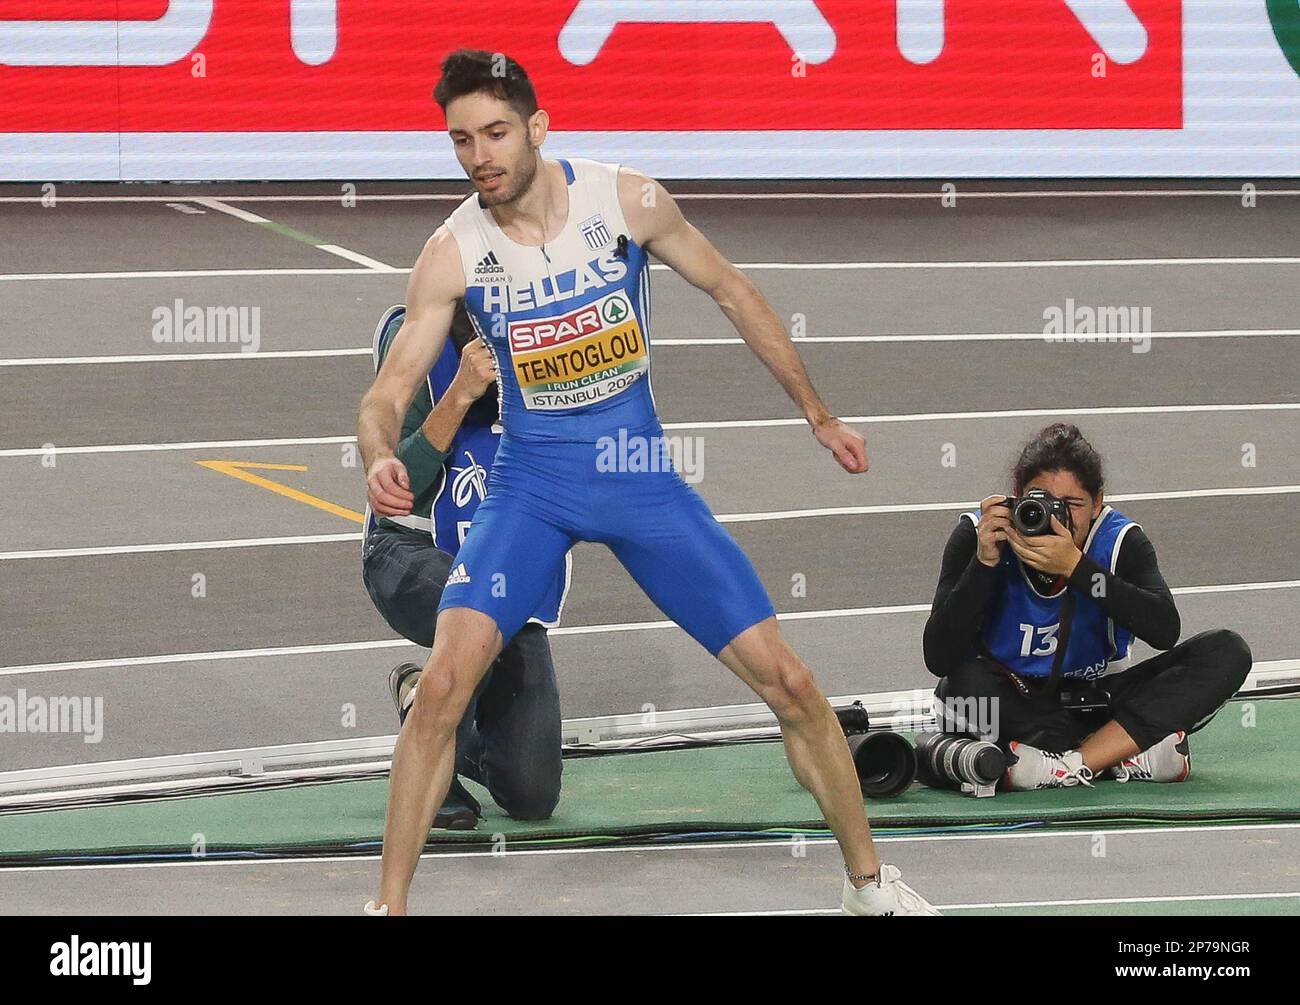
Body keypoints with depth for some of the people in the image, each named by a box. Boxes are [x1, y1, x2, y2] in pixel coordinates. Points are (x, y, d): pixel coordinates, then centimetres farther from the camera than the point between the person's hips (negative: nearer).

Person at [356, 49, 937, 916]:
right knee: (445, 682, -21)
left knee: (787, 681, -1)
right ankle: (389, 907, -8)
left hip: (642, 471, 1)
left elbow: (732, 293, 3)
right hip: (533, 483, -1)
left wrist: (818, 415, 8)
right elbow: (391, 390, -12)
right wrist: (381, 456, -37)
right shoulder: (454, 253, -12)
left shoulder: (626, 200, -11)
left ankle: (869, 880, 19)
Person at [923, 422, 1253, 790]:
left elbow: (1165, 631, -29)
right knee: (964, 684, -38)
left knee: (1227, 653, -18)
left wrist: (1076, 567, -35)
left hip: (1092, 702, 2)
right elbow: (939, 660, -23)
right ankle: (1127, 754, -25)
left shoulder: (1119, 540, -11)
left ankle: (1064, 766, -29)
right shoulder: (977, 535, -15)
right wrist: (984, 562, -31)